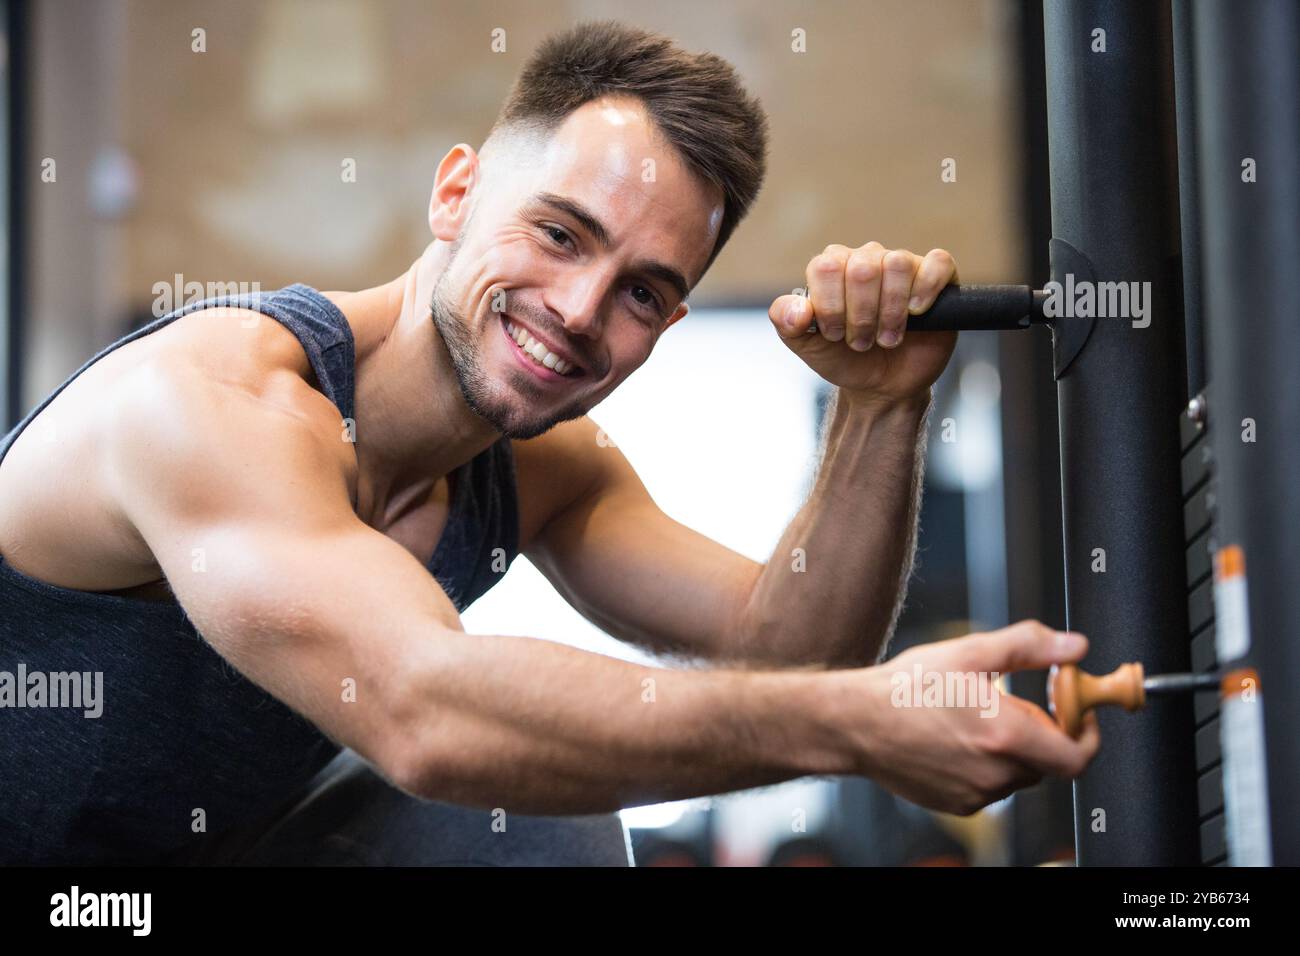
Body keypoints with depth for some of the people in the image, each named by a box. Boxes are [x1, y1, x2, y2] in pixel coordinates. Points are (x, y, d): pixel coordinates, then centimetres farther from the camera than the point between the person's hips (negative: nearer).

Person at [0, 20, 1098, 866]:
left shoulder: (548, 467, -3)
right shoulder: (218, 397, -29)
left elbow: (772, 650, -3)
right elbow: (423, 715, -41)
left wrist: (879, 409, -19)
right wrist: (856, 723, -44)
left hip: (218, 842, 7)